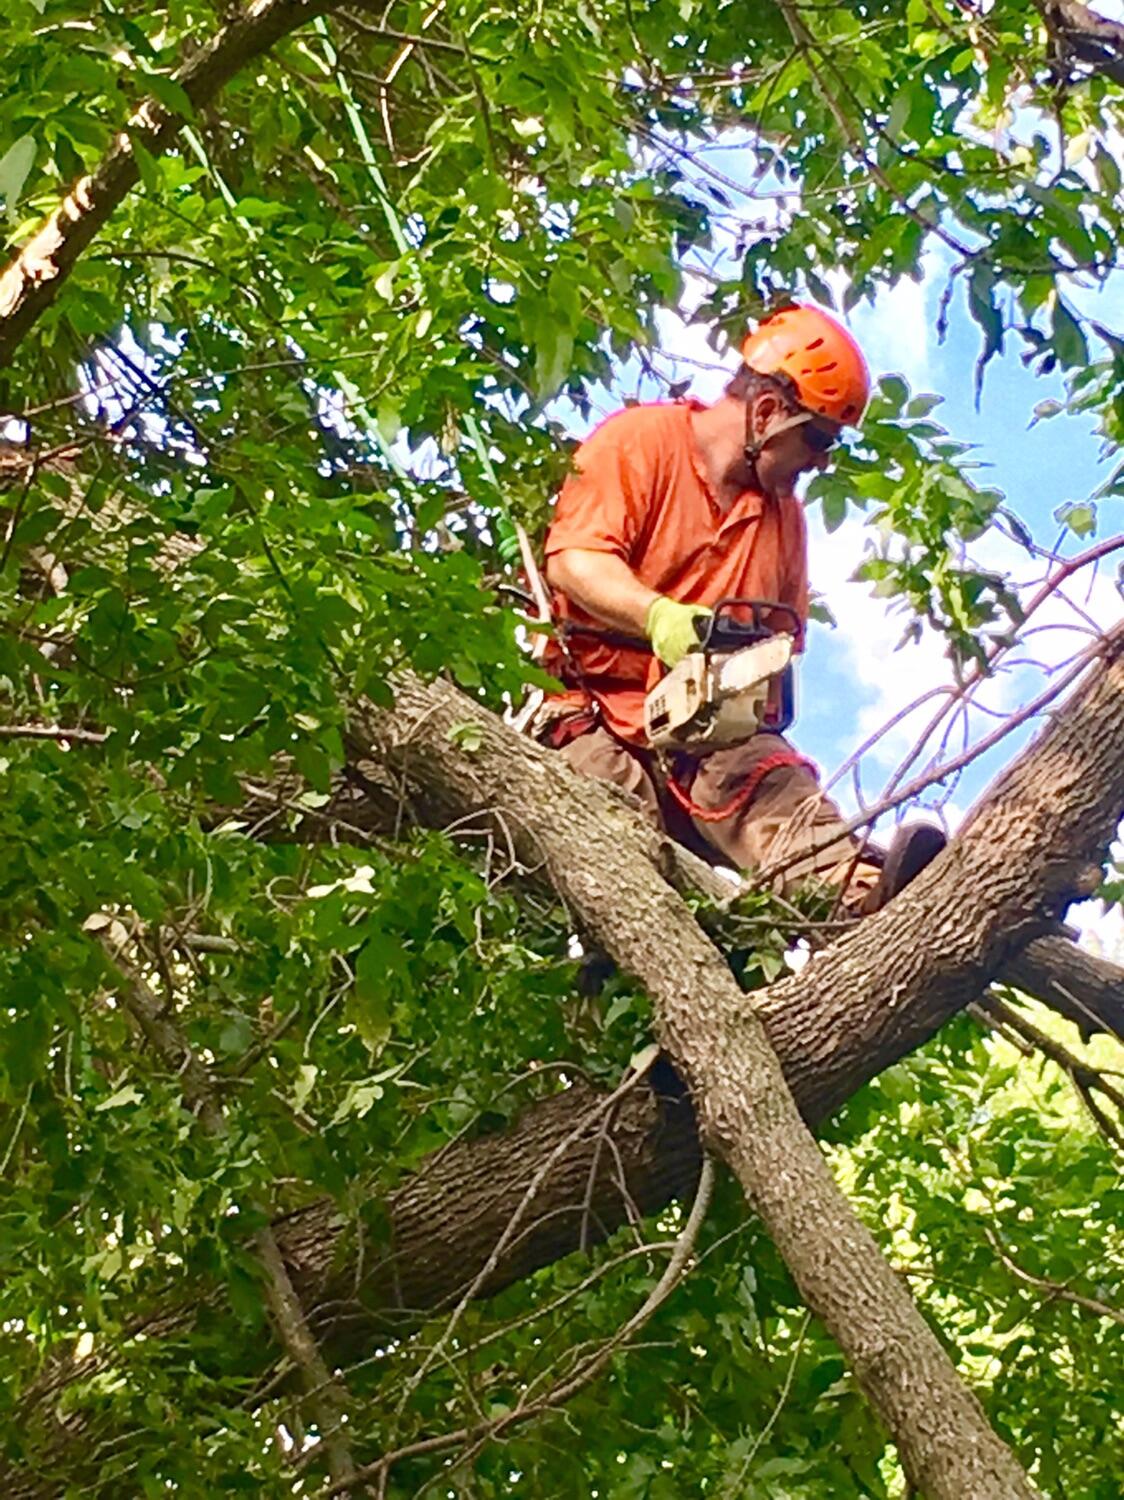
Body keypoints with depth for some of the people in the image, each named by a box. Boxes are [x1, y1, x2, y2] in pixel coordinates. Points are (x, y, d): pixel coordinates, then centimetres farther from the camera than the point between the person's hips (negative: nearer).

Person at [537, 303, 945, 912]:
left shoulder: (784, 514, 24)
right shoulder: (640, 441, 1)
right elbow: (573, 560, -13)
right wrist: (658, 615, -31)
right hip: (595, 712, -2)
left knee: (778, 789, -29)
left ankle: (858, 886, -55)